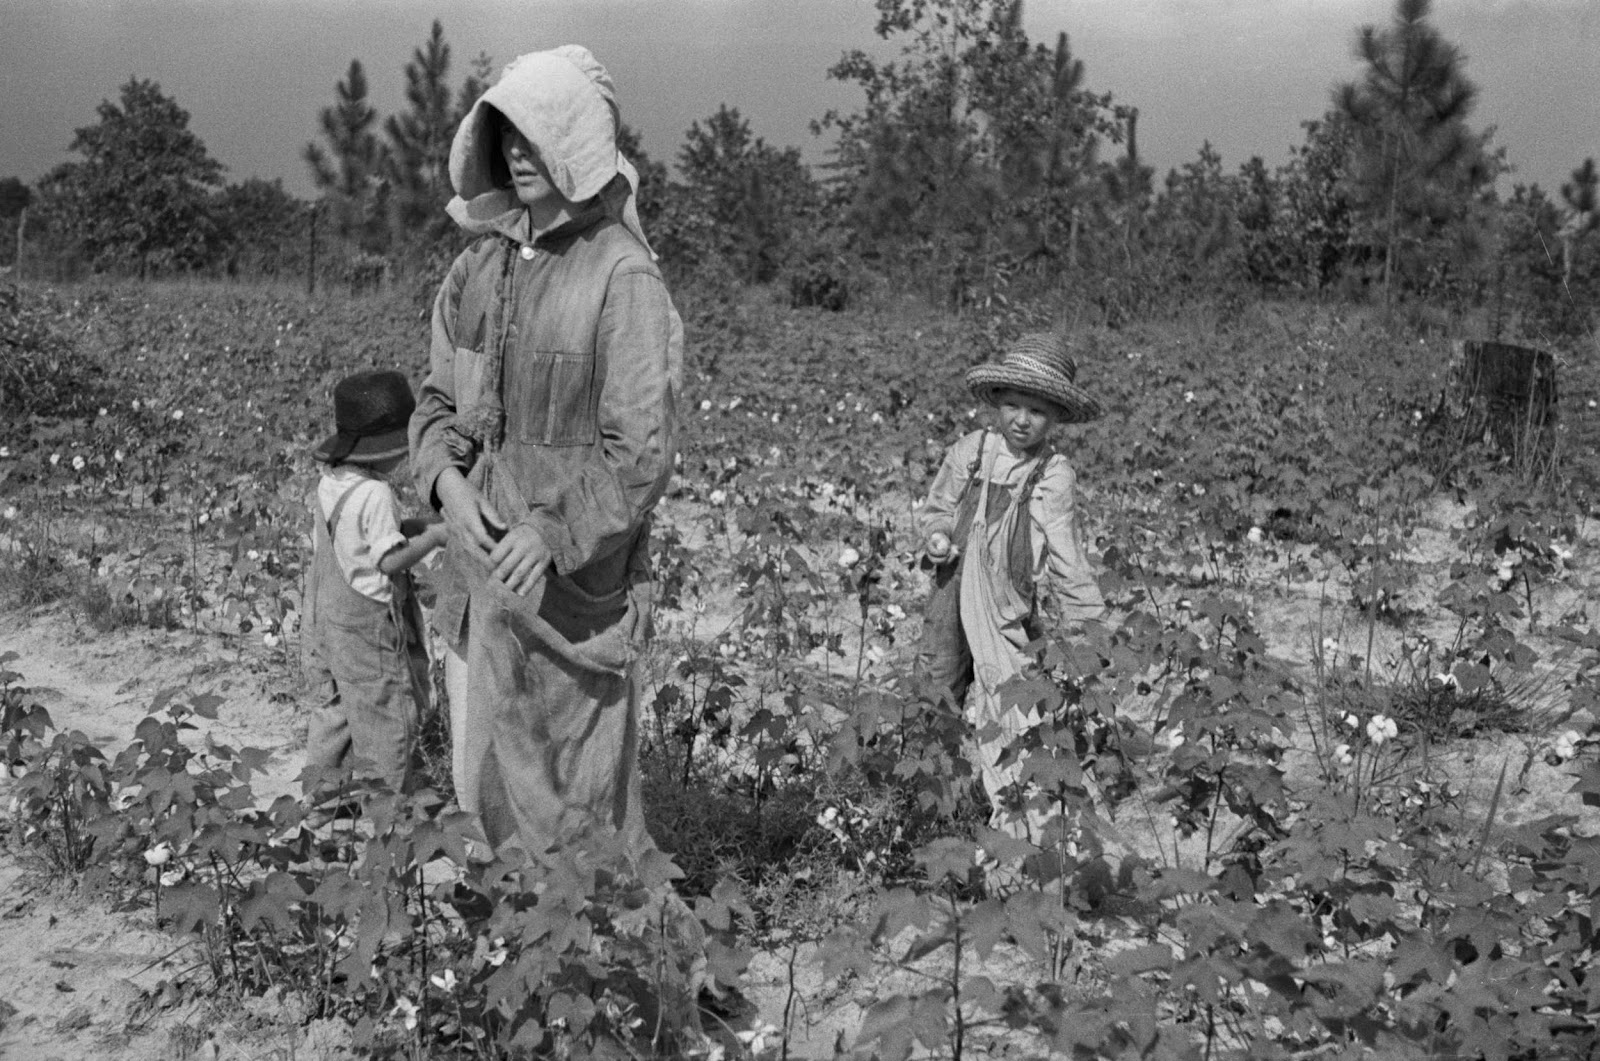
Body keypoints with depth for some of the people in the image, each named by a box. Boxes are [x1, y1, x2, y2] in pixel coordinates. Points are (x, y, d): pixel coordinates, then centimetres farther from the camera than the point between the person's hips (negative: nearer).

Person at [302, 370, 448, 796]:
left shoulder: (328, 482, 4)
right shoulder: (374, 494, -22)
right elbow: (389, 560, -22)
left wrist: (404, 529, 11)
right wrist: (433, 536, -12)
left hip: (326, 615, 8)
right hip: (368, 620, -8)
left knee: (334, 707, 20)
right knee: (386, 714, 4)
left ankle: (318, 789, 29)